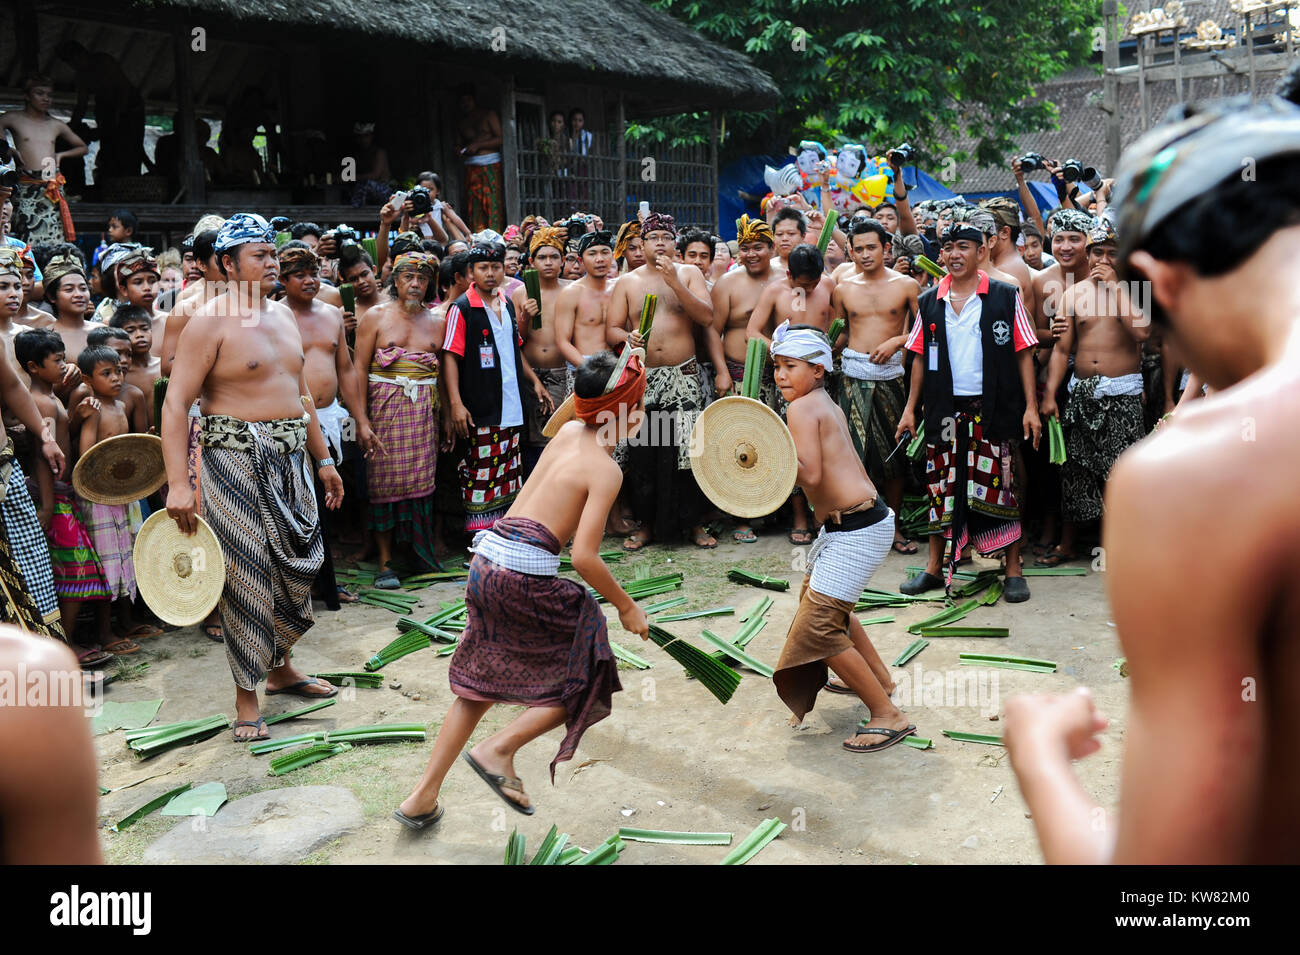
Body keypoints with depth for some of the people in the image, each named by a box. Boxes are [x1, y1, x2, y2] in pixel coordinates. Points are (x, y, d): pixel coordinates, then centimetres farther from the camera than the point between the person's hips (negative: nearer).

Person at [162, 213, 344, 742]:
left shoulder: (283, 314, 13)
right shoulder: (211, 321, -10)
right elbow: (175, 404, -15)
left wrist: (323, 459, 21)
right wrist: (178, 484, -23)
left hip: (289, 459, 7)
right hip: (237, 460, -7)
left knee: (298, 564, 13)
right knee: (248, 574, -3)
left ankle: (280, 667, 33)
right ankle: (246, 696, 10)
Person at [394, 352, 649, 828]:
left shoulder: (568, 432, 12)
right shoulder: (606, 470, -8)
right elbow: (584, 558, -14)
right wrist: (626, 607, -2)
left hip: (486, 561, 8)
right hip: (527, 577, -8)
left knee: (481, 683, 21)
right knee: (584, 679, 12)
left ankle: (422, 798, 24)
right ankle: (498, 749, 4)